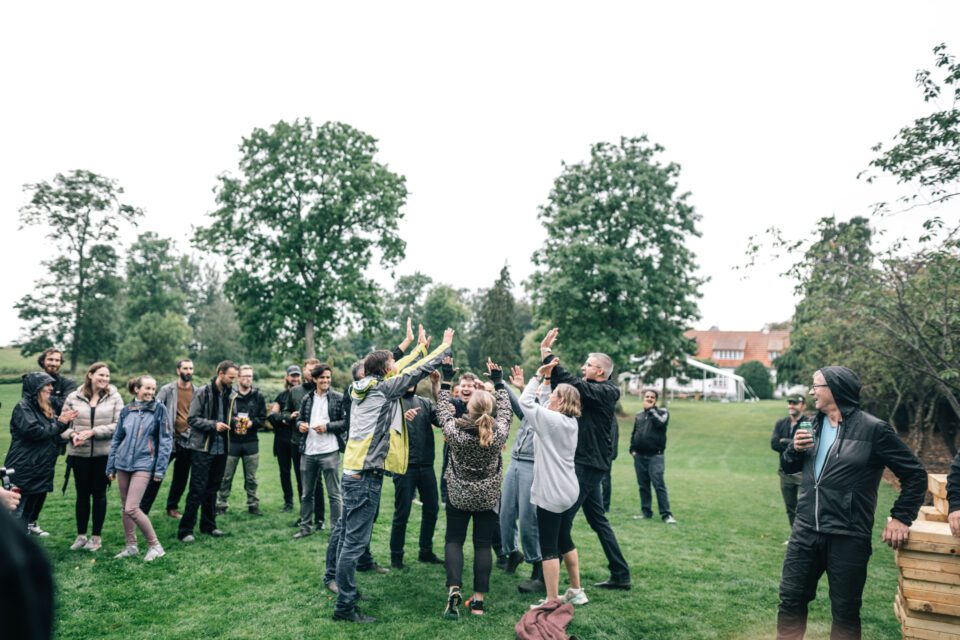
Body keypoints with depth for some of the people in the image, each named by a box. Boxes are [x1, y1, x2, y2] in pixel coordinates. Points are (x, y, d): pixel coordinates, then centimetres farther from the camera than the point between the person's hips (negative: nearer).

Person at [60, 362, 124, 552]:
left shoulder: (114, 397, -3)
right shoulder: (73, 397, 2)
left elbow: (119, 425, -10)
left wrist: (93, 432, -17)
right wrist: (72, 435, -14)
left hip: (104, 453, -1)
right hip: (79, 453, 2)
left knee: (99, 493, 8)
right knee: (82, 493, 11)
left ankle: (96, 536, 19)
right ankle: (81, 535, 25)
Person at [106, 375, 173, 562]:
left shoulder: (159, 409, -5)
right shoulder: (126, 410, 7)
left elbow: (166, 441, -6)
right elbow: (116, 439, 14)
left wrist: (160, 469, -10)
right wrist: (111, 466, 12)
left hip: (143, 464, -5)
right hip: (123, 463, 5)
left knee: (132, 508, -12)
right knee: (125, 507, 11)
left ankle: (155, 545, 2)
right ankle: (131, 546, 25)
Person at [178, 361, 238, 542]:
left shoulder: (231, 395, 6)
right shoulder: (203, 392, -11)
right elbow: (192, 419, -12)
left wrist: (235, 421, -4)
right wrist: (213, 425, -22)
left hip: (221, 449, 6)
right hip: (202, 448, -6)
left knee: (212, 489, 14)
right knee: (197, 489, -4)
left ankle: (208, 525, 25)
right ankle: (185, 530, 4)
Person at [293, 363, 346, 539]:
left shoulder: (338, 398, -3)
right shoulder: (307, 400, 10)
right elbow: (300, 420, 17)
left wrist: (327, 426, -15)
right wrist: (300, 425, -5)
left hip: (329, 452, -4)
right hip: (308, 452, 5)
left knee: (334, 494, 2)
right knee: (307, 493, 15)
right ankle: (305, 526, 28)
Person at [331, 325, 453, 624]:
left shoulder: (366, 386, 11)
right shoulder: (384, 387, -10)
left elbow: (403, 368, 25)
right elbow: (419, 370, -4)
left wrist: (421, 347, 35)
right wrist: (446, 345, 10)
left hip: (355, 471, 9)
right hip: (366, 475, -9)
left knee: (346, 535, 18)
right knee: (355, 541, -4)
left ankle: (340, 583, 31)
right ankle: (345, 606, 2)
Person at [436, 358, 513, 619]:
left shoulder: (454, 430, -19)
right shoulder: (499, 432, -16)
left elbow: (443, 410, -1)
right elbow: (505, 410, 3)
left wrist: (446, 380, 9)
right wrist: (498, 380, 11)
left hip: (458, 496, -1)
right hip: (488, 497, 1)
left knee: (454, 541, 12)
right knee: (483, 544, 9)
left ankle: (454, 589, -4)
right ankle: (478, 599, 11)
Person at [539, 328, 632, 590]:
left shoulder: (604, 392, -13)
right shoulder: (593, 391, 15)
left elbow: (569, 382, -25)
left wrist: (546, 351, -21)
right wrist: (547, 354, 4)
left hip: (588, 464, -10)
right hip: (585, 462, 10)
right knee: (597, 519, 15)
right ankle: (620, 575, 23)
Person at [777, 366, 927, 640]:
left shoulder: (873, 429, -10)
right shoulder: (813, 425, 7)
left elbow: (915, 475, -4)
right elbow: (789, 467, 17)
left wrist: (901, 517, -7)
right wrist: (794, 449, -4)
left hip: (848, 537, -5)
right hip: (805, 531, 5)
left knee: (845, 611, 11)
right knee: (791, 600, 11)